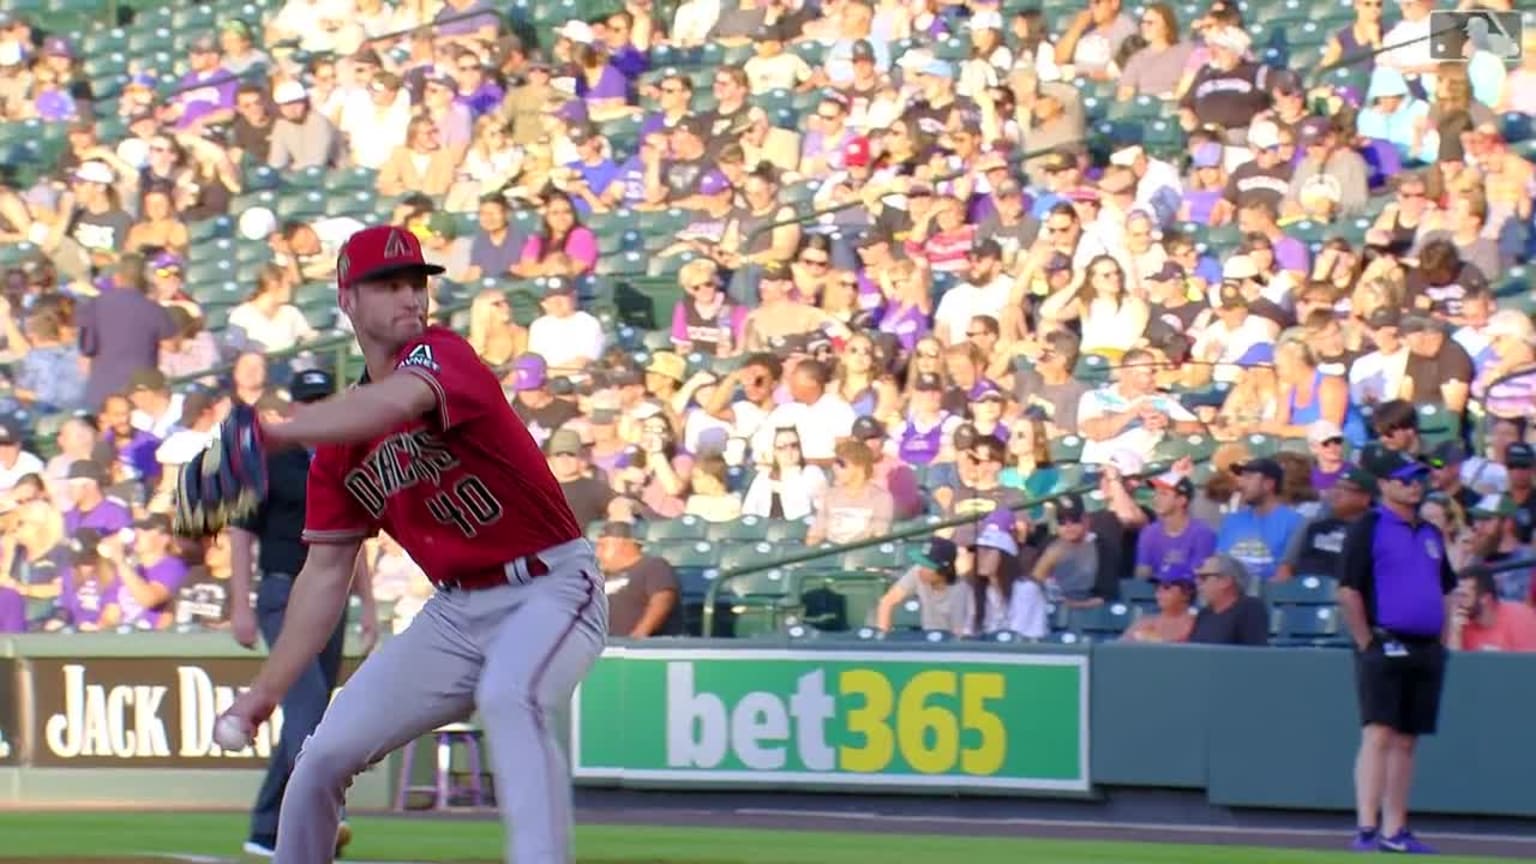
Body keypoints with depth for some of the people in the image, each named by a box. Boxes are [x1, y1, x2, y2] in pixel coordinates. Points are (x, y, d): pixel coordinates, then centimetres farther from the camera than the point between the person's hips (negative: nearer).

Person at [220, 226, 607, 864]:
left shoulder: (442, 356, -14)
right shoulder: (339, 444, 5)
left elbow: (396, 402, -39)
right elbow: (326, 573, 9)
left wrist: (273, 432, -52)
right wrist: (267, 690, 2)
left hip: (550, 589, -7)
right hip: (455, 610, 7)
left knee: (508, 697, -37)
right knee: (325, 753, 4)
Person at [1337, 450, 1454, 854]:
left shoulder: (1431, 533, 17)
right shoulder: (1368, 528, -4)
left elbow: (1446, 591, 25)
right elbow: (1348, 591, -9)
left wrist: (1441, 642, 15)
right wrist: (1367, 644, -11)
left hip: (1426, 650, 7)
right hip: (1385, 646, -7)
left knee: (1406, 741, 9)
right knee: (1378, 734, -15)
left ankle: (1394, 831, 13)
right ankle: (1366, 829, -19)